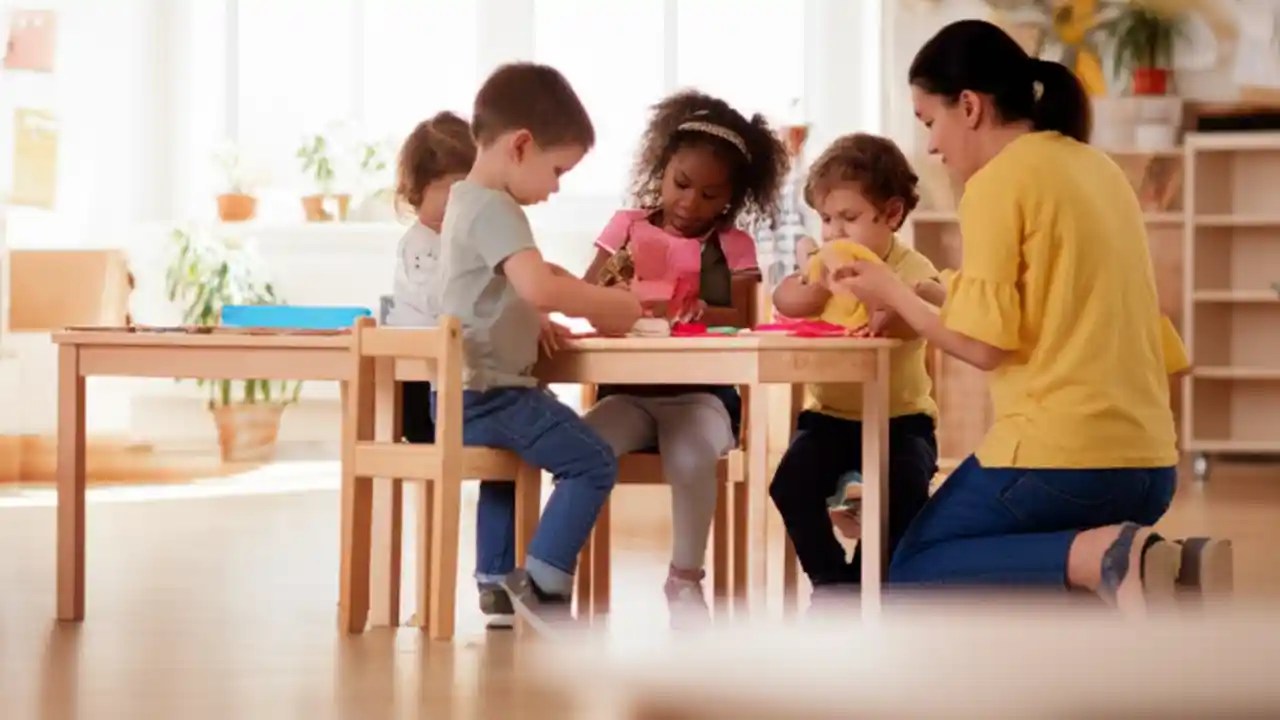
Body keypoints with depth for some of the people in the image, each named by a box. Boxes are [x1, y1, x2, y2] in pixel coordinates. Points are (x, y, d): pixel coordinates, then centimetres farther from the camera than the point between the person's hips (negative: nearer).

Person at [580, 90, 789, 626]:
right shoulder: (627, 226, 10)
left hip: (700, 392, -1)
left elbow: (742, 319, -5)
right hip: (628, 390, 1)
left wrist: (697, 311, -25)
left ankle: (685, 578, -12)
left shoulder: (732, 243, 7)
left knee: (691, 457, -35)